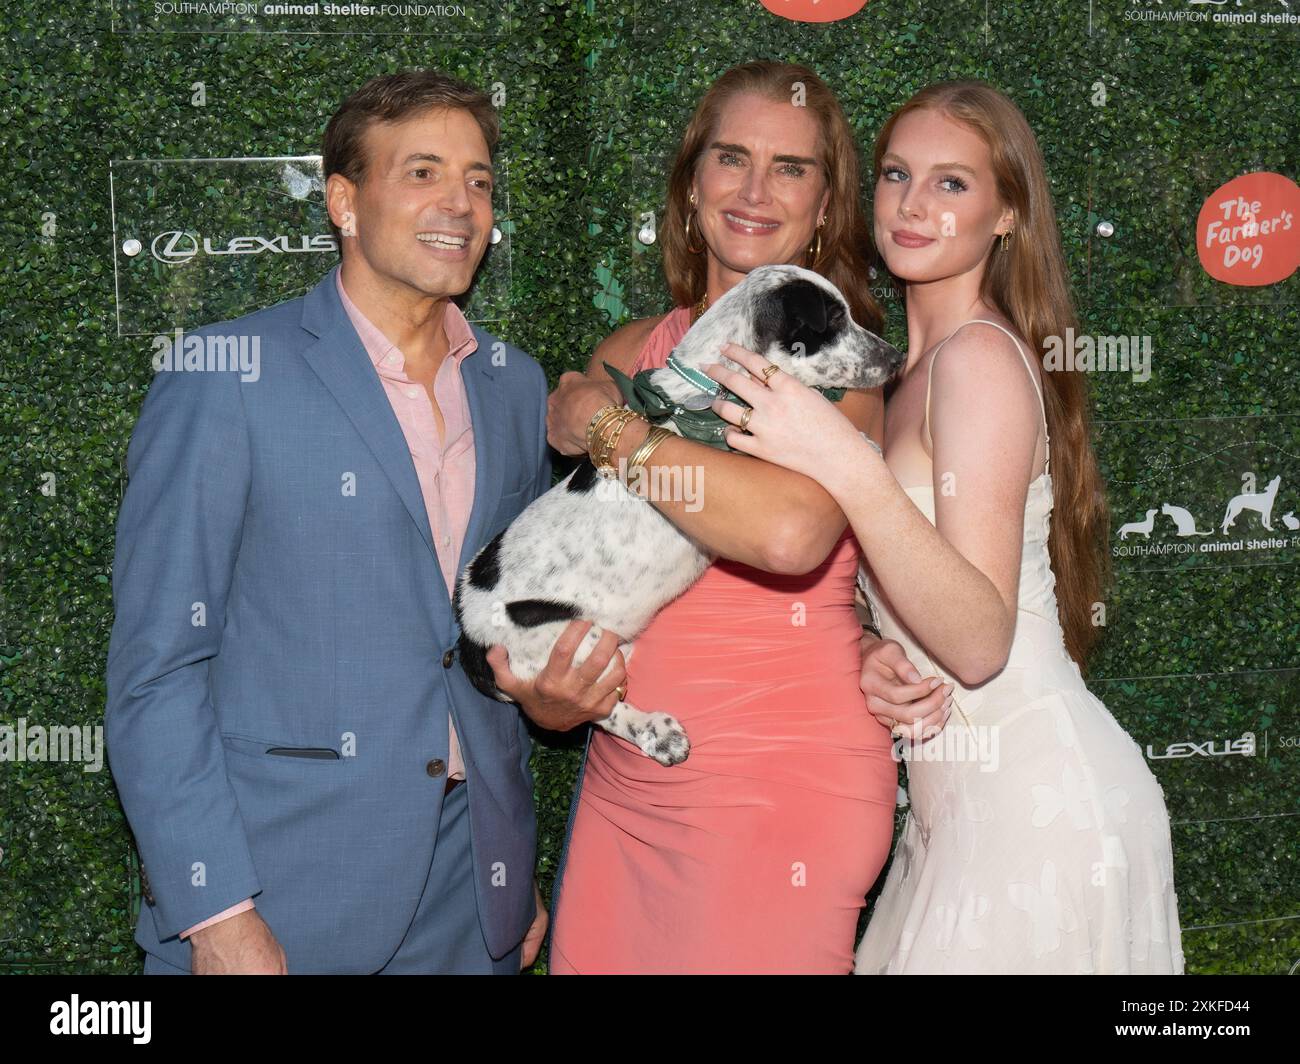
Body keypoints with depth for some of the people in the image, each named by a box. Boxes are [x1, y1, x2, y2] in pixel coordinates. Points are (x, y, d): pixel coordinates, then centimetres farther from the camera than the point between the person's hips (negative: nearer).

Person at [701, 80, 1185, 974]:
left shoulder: (981, 356, -15)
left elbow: (980, 640, -23)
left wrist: (845, 466, -31)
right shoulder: (919, 364, 12)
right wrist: (876, 652, -4)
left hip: (1033, 802, -9)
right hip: (967, 803, 9)